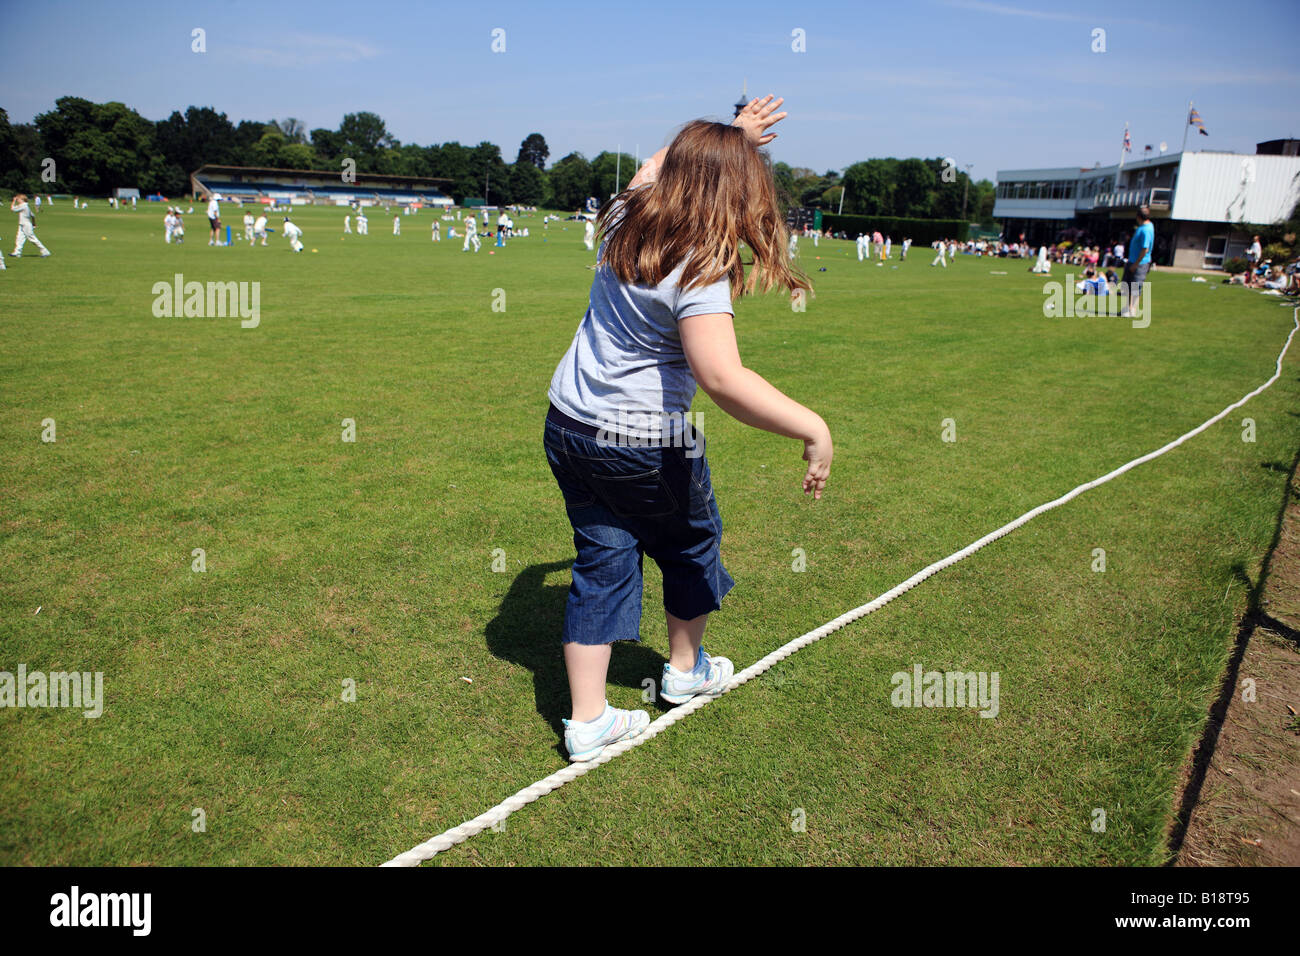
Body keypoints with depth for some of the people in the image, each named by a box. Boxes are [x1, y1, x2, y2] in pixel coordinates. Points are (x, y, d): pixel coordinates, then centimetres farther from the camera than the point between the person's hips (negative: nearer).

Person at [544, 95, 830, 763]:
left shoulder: (625, 219, 1)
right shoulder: (700, 267, -22)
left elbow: (660, 163, 25)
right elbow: (721, 377, -36)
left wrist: (733, 133, 33)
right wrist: (813, 428, -33)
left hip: (568, 426, 7)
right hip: (644, 445, -6)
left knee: (602, 562, 14)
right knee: (690, 547, 21)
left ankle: (587, 720, 18)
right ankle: (685, 670, 43)